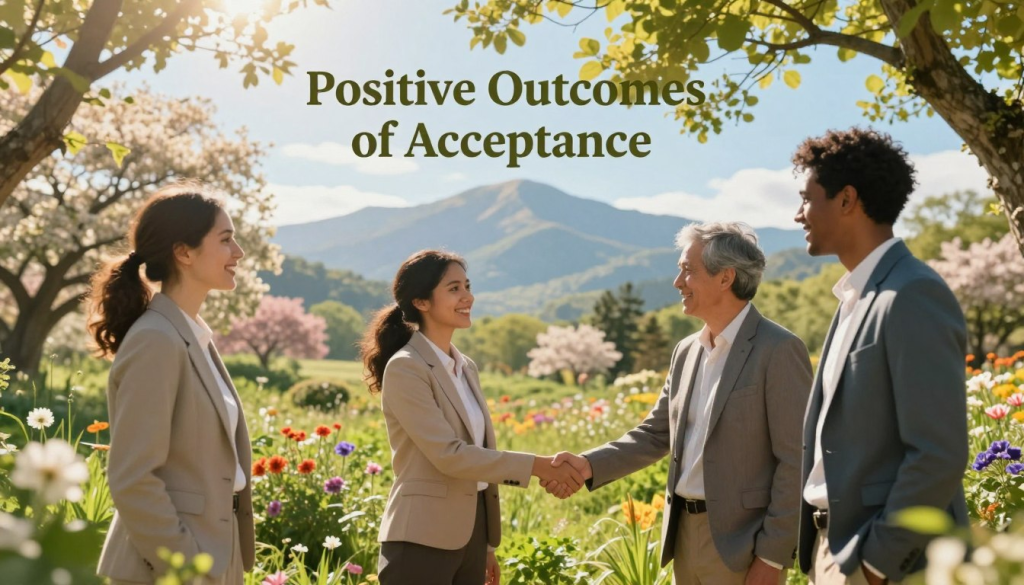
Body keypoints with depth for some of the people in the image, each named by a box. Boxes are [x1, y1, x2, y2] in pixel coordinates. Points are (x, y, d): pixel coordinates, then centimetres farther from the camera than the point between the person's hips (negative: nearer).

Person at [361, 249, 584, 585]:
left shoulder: (466, 367, 12)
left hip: (469, 535, 7)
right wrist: (537, 466, -21)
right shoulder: (405, 368, -12)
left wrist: (486, 546, 17)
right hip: (424, 542, -7)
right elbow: (449, 454, -20)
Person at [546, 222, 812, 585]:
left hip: (742, 543, -7)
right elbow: (656, 434, 13)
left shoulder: (778, 350, -13)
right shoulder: (687, 351, 10)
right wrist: (590, 465, -3)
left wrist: (772, 556, -16)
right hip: (685, 535, 7)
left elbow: (795, 461, -14)